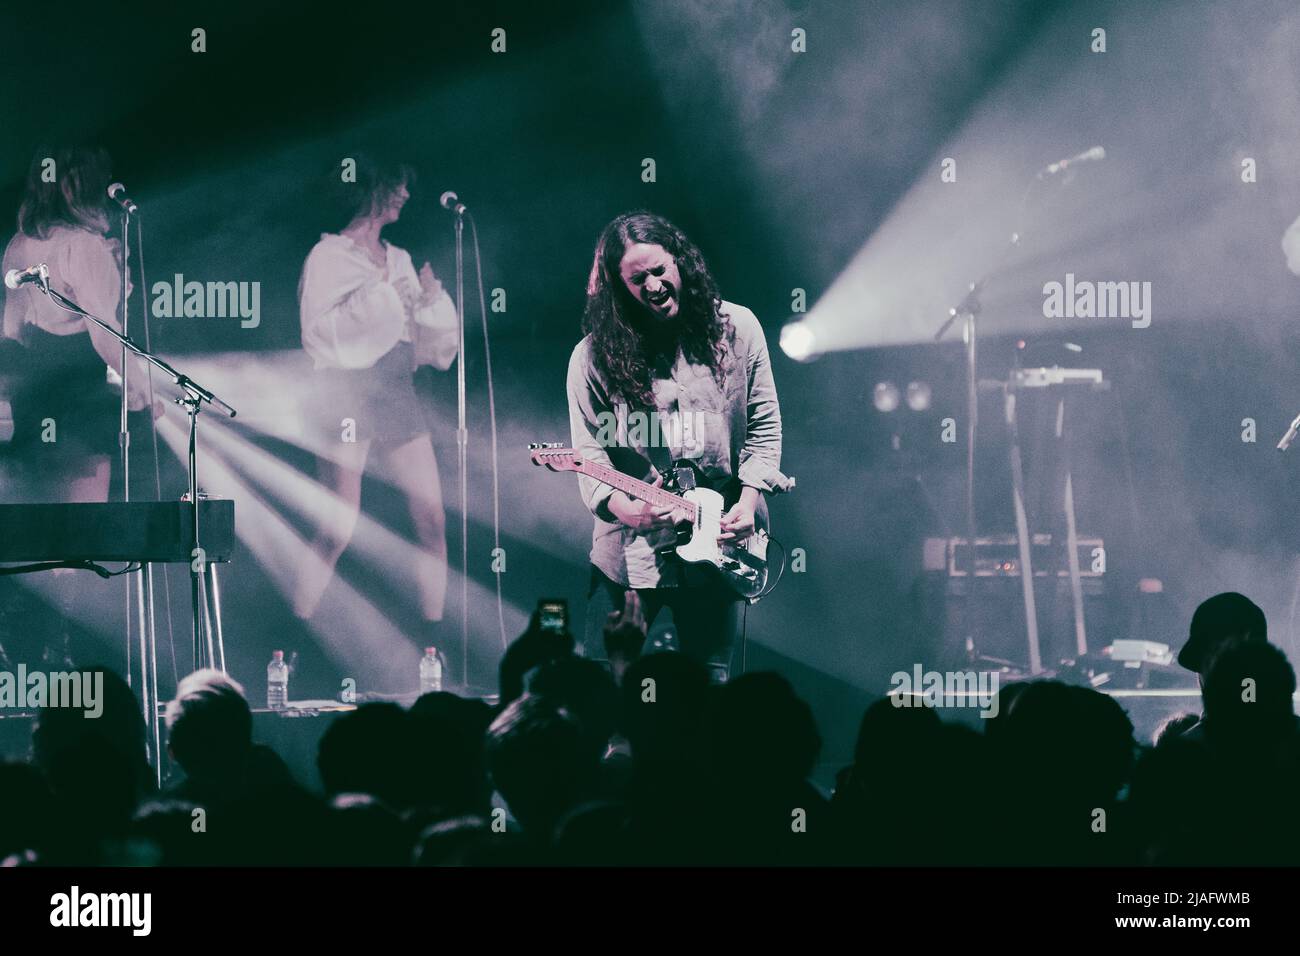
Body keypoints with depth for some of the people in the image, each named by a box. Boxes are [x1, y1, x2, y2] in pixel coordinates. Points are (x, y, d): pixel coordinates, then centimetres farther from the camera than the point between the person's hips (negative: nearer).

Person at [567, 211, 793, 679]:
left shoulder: (736, 329, 3)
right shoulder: (595, 355, -2)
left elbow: (764, 425, 6)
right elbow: (589, 452, -3)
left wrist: (749, 499, -6)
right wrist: (623, 507, -21)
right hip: (629, 552, -1)